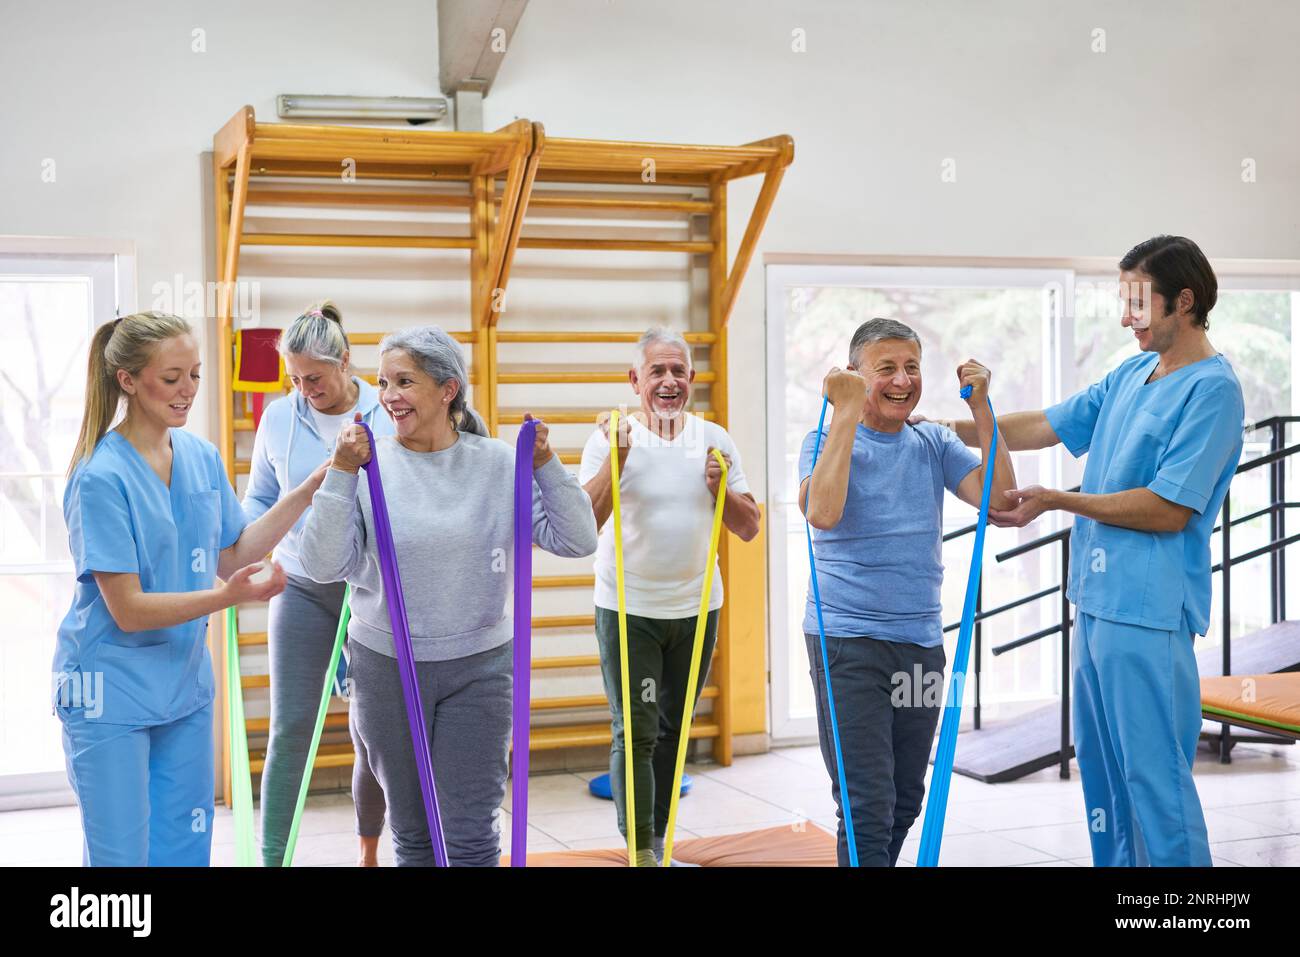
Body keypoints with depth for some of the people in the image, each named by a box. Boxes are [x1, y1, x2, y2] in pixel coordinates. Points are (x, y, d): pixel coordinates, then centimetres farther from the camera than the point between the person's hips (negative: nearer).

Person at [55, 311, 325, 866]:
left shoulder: (202, 457, 1)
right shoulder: (103, 477, -19)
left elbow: (233, 555, 10)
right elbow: (128, 609, -20)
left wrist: (307, 490, 3)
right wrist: (229, 596, -31)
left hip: (185, 685, 6)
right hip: (110, 695, -6)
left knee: (185, 850, 14)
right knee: (121, 857, 4)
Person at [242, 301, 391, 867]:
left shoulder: (388, 416, -6)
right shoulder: (279, 417, 1)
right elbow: (259, 500, 8)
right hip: (303, 589, 1)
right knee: (291, 727, -4)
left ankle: (369, 851, 28)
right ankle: (271, 857, 2)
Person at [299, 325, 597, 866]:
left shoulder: (498, 464, -4)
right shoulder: (369, 463, -8)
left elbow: (577, 541, -5)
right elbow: (322, 566, -14)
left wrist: (545, 464, -15)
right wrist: (341, 473, -20)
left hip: (479, 667, 0)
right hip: (385, 666, 0)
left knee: (471, 840, 0)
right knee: (412, 834, 15)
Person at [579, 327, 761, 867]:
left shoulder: (715, 441, 4)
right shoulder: (612, 438, -6)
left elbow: (749, 529, 6)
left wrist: (721, 488, -12)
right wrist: (616, 458, -24)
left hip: (697, 608, 4)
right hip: (627, 610, -4)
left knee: (673, 731, 13)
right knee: (636, 734, -4)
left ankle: (659, 840, 26)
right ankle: (641, 852, 3)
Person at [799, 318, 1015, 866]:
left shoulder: (934, 444, 10)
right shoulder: (828, 441, -3)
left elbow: (999, 498, -3)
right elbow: (822, 512, -24)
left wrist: (981, 409, -7)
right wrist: (847, 411, -21)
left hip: (922, 642, 5)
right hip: (848, 642, -5)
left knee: (905, 802, 14)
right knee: (868, 809, -10)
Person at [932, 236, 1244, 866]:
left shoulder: (1211, 389, -12)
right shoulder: (1131, 374, 14)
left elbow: (1171, 509, -17)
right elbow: (1044, 427, 17)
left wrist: (1055, 501, -12)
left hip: (1148, 611, -9)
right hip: (1094, 600, 9)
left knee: (1154, 774, -6)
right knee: (1100, 768, 16)